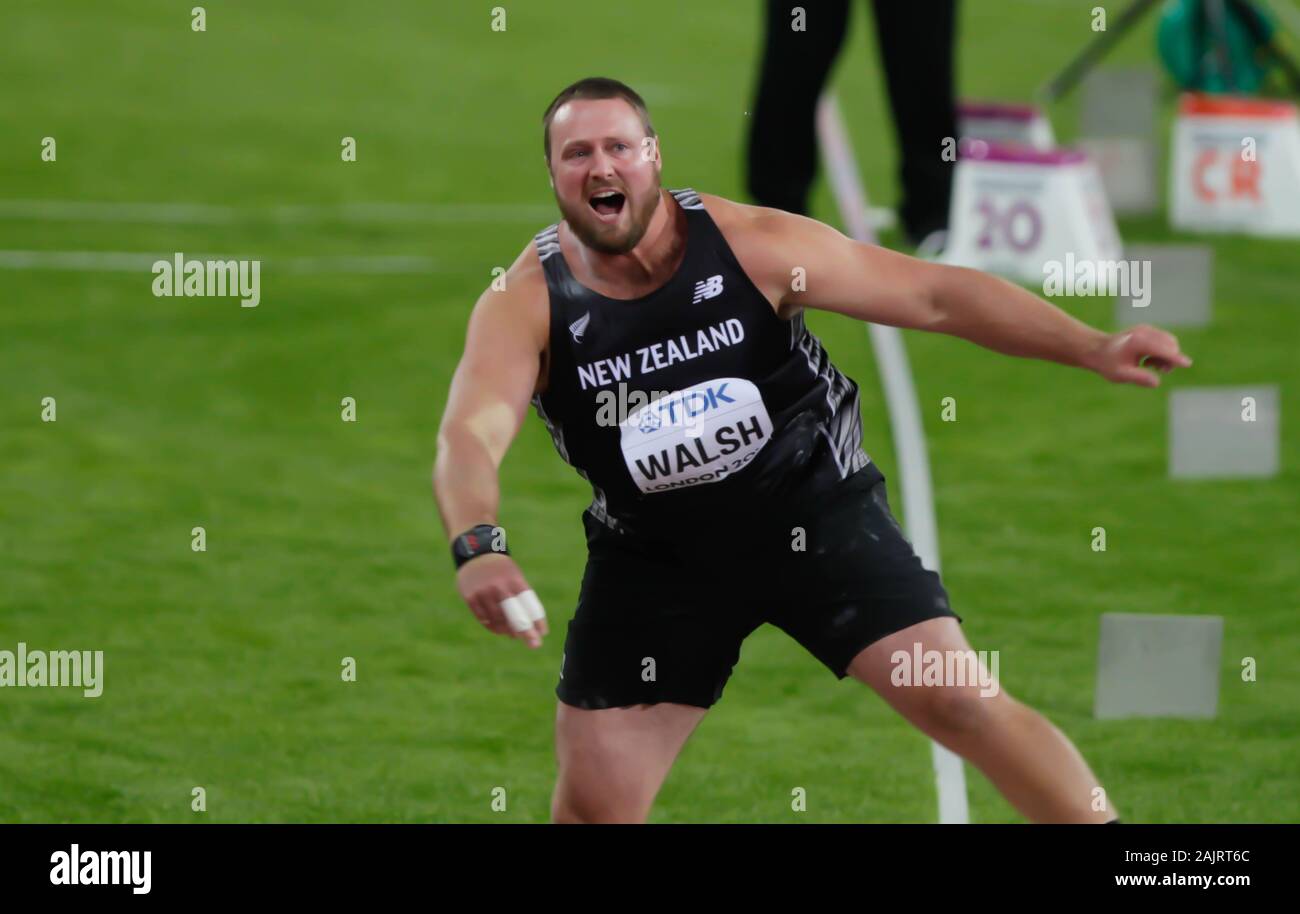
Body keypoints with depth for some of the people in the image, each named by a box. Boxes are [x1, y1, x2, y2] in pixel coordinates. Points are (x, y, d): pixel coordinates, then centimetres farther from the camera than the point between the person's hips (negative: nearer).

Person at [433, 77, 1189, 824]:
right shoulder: (525, 303, -17)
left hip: (814, 512, -1)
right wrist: (478, 547, -54)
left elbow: (935, 293, -13)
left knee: (959, 703, -10)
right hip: (653, 554, 1)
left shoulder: (752, 245, -17)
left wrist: (1092, 349, -21)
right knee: (593, 802, -1)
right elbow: (470, 436, -32)